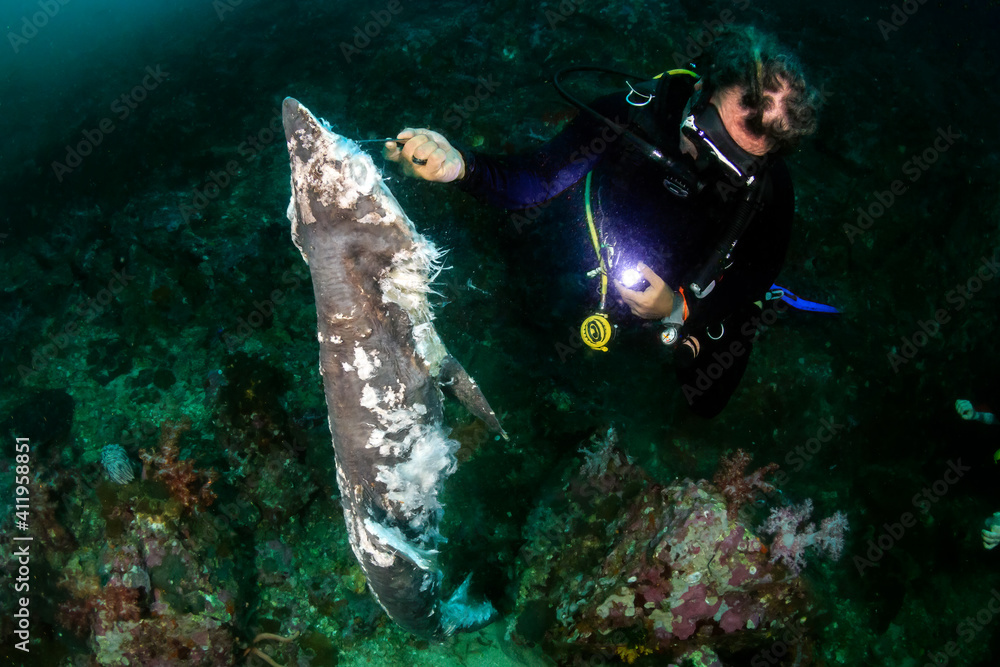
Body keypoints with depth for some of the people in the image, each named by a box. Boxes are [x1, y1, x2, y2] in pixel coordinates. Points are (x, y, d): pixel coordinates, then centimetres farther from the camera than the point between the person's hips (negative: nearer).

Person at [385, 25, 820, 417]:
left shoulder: (769, 187, -34)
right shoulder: (632, 113, -36)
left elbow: (760, 272, -17)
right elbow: (531, 181, -34)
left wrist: (682, 309, -30)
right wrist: (459, 165, -53)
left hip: (696, 295, 0)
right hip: (613, 271, 1)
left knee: (707, 402, 12)